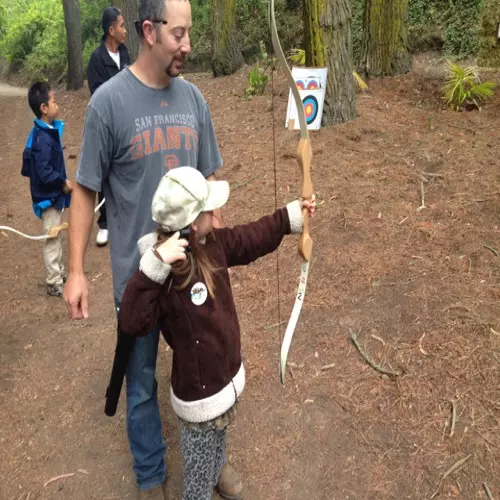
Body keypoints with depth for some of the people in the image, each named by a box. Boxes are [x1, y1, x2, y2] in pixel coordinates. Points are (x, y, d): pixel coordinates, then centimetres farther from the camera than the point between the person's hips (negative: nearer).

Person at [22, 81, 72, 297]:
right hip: (48, 197, -10)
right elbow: (44, 173, -28)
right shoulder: (43, 139, -25)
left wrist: (62, 182, 11)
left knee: (56, 237, 21)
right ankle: (54, 284, 14)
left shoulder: (46, 131, 5)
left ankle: (59, 272, 37)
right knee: (52, 240, 2)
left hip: (54, 194, 10)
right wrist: (64, 182, -16)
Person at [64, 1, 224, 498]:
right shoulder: (109, 101, -13)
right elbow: (85, 191, -8)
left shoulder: (193, 99, 0)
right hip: (138, 273, -3)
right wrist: (76, 271, -11)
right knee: (142, 382, 14)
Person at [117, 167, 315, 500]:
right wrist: (153, 267, -50)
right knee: (201, 462, 18)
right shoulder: (165, 275, -32)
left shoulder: (213, 244, -9)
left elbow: (252, 238, 7)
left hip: (228, 373, 8)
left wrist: (291, 216, 11)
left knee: (220, 432, 37)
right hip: (199, 393, -8)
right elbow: (131, 323, -42)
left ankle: (218, 466, 67)